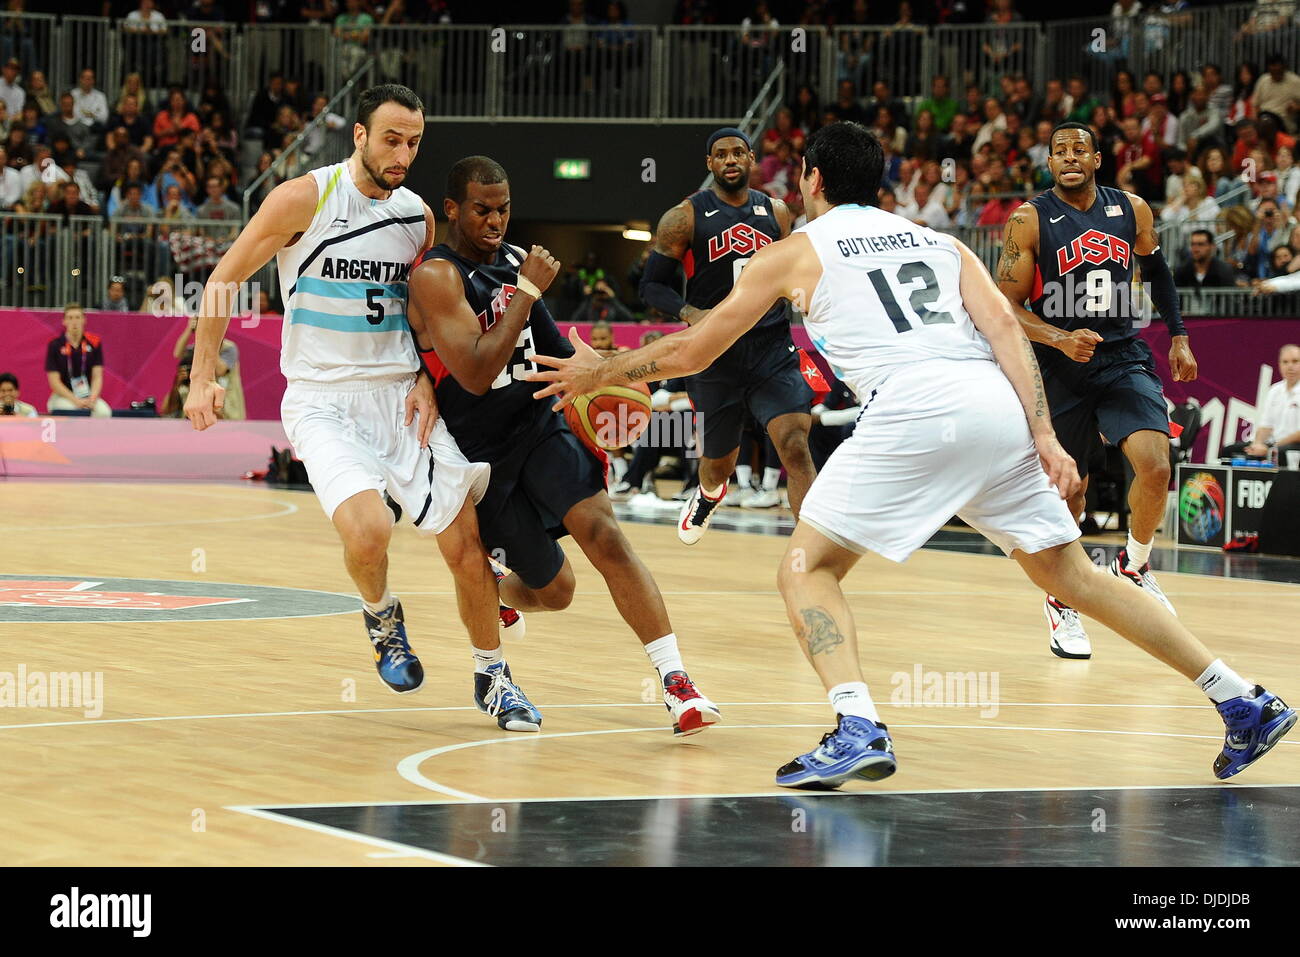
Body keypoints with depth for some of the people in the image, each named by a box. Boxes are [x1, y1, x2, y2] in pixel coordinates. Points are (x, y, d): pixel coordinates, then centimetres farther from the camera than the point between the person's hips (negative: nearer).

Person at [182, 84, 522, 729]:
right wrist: (204, 377, -5)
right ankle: (381, 617, 6)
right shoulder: (303, 199, -9)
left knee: (464, 541, 0)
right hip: (323, 402, -5)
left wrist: (426, 379, 3)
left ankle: (493, 679, 20)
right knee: (368, 529, -28)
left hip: (402, 395, 5)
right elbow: (224, 280, -1)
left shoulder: (418, 215, 6)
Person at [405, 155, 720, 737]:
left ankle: (675, 681, -24)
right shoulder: (436, 276, -17)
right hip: (482, 453, -4)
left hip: (541, 427, 4)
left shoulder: (516, 260, 5)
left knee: (604, 535, -20)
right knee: (554, 589, 5)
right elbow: (476, 373, -28)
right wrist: (527, 291, -26)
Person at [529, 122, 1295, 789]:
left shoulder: (797, 251, 19)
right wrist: (1044, 436, 6)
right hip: (999, 403, 5)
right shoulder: (938, 241, 29)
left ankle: (858, 731, -16)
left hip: (916, 409, -5)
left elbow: (691, 352, 22)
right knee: (1072, 575, 16)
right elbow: (1004, 325, 12)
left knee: (808, 567, 7)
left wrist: (600, 372, 37)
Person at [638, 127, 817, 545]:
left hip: (772, 350, 1)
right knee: (718, 462, 16)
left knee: (795, 447, -20)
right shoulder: (686, 217, -4)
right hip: (716, 355, -1)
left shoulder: (776, 212, 7)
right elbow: (652, 284, -3)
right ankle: (708, 494, 55)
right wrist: (688, 312, -21)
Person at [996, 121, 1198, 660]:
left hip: (1123, 358, 2)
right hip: (1059, 368, -2)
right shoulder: (1030, 221, -7)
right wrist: (1059, 340, -23)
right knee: (1068, 491, 4)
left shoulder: (1132, 210, 3)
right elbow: (1008, 307, -8)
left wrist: (1179, 336, 16)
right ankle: (1060, 601, 27)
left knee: (1155, 465, -19)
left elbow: (1156, 270, 21)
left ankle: (1133, 566, 8)